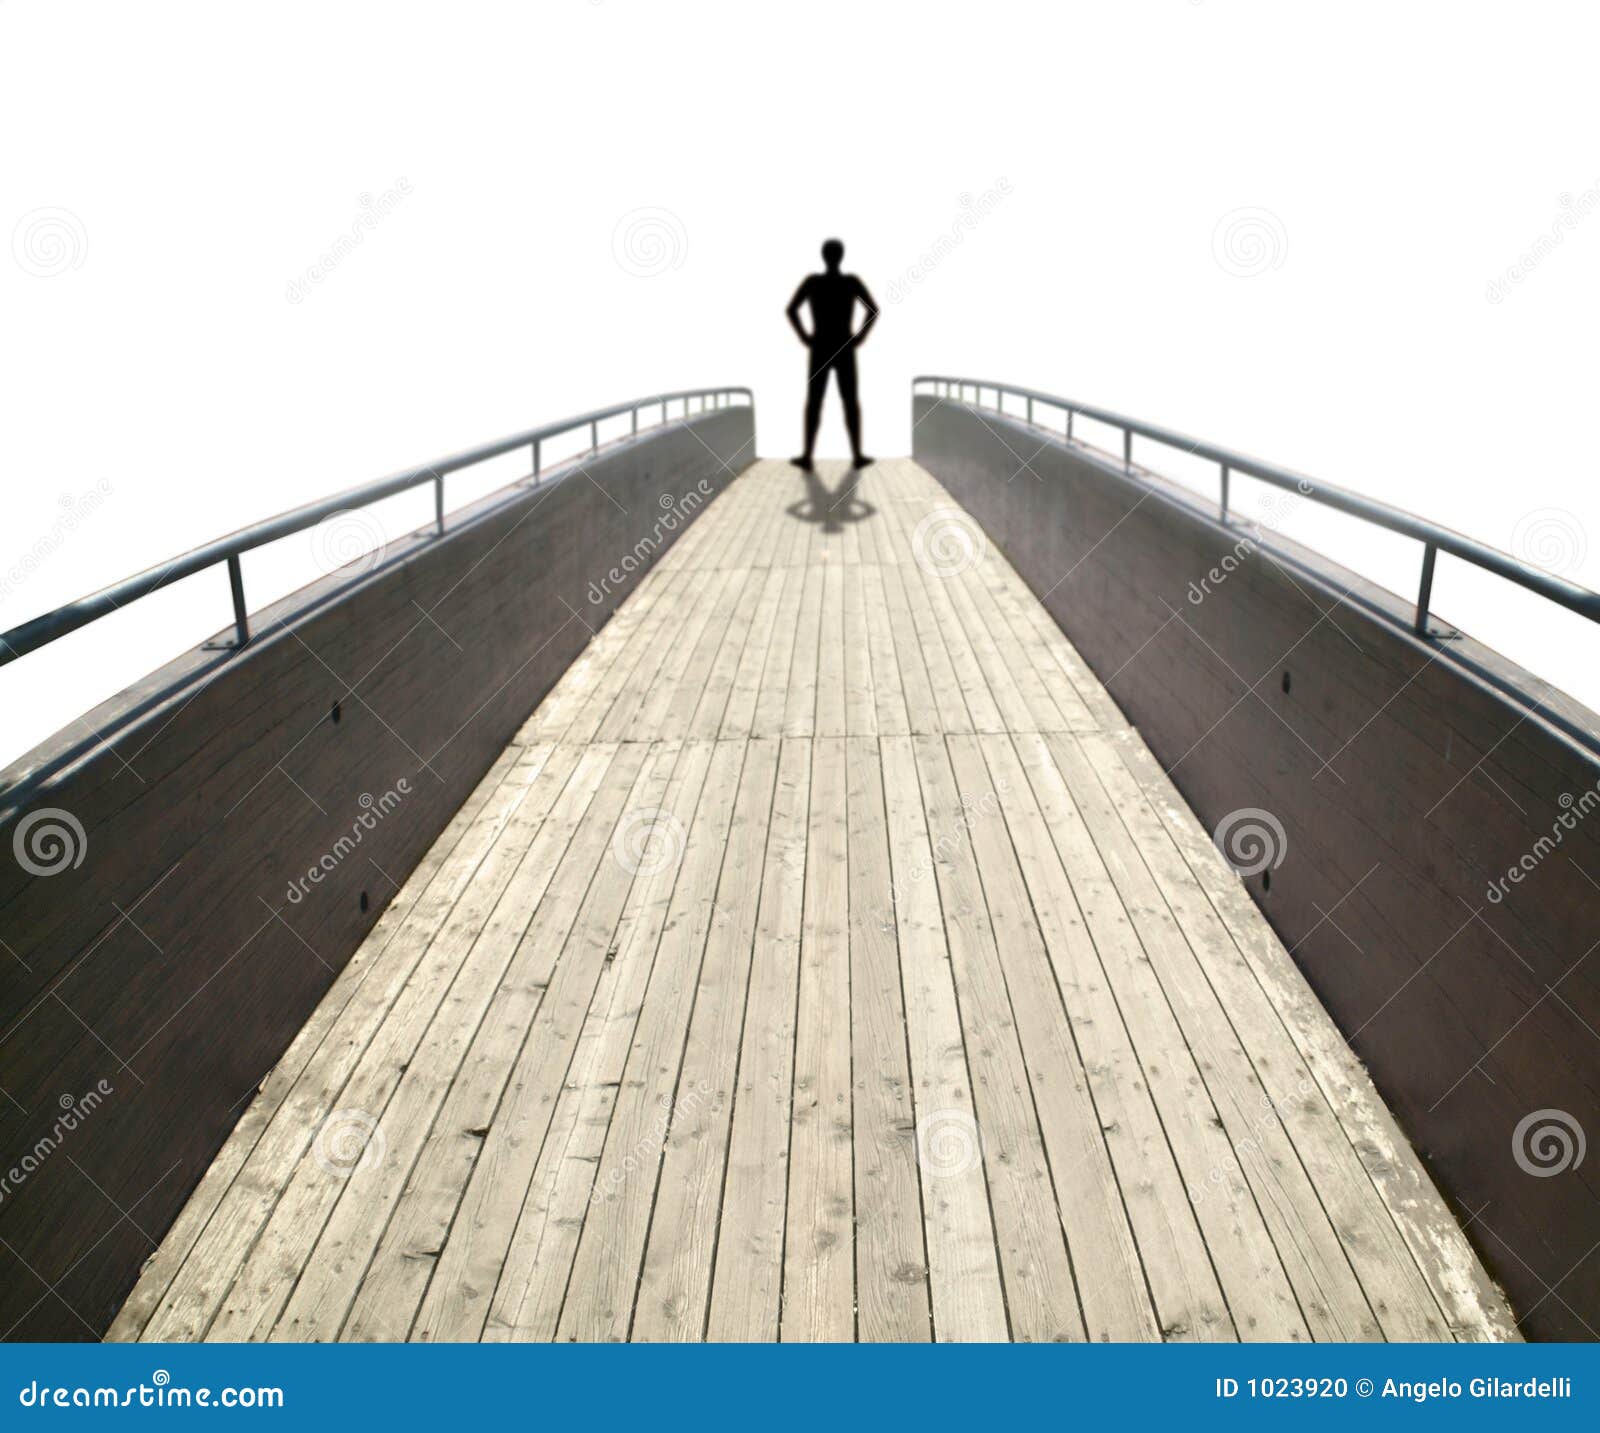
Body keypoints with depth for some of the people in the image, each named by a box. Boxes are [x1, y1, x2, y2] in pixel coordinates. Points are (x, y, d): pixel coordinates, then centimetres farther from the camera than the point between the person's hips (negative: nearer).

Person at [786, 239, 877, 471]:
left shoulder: (812, 281, -3)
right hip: (845, 350, 0)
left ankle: (807, 456, -2)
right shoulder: (851, 281, -3)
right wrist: (860, 336, -3)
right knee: (850, 401, 9)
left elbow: (791, 309, -10)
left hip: (819, 349, 0)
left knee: (814, 402, 3)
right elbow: (873, 309, -9)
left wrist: (804, 337, -4)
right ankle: (857, 455, 10)